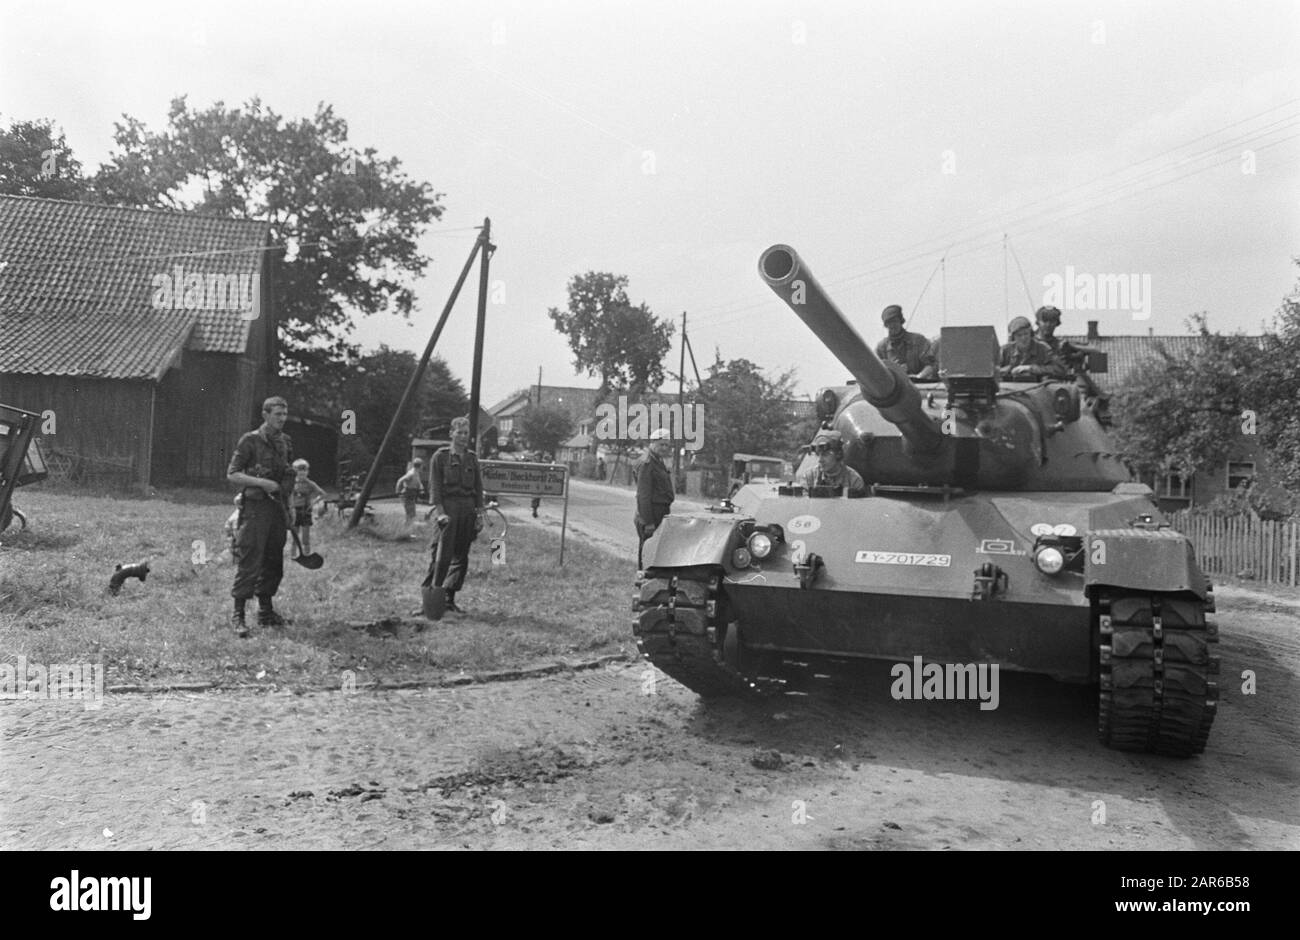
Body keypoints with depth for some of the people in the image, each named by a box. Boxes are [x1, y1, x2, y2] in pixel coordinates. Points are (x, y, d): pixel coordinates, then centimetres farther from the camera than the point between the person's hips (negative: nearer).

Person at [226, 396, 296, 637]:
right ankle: (238, 615, -1)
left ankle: (266, 611, 21)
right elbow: (232, 474, -8)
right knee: (249, 562, -8)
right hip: (255, 508, -6)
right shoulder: (250, 441, -6)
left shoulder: (286, 443, 12)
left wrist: (288, 509, 15)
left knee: (273, 562, 11)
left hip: (278, 508, 6)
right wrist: (262, 483, -19)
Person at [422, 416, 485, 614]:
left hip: (468, 509, 5)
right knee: (443, 555, -11)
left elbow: (478, 487, 14)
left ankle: (450, 599, 12)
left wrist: (479, 513, 5)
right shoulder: (440, 457, 2)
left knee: (461, 557, 5)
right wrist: (440, 511, -13)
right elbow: (435, 486, -3)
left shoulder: (472, 458, 15)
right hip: (448, 507, -5)